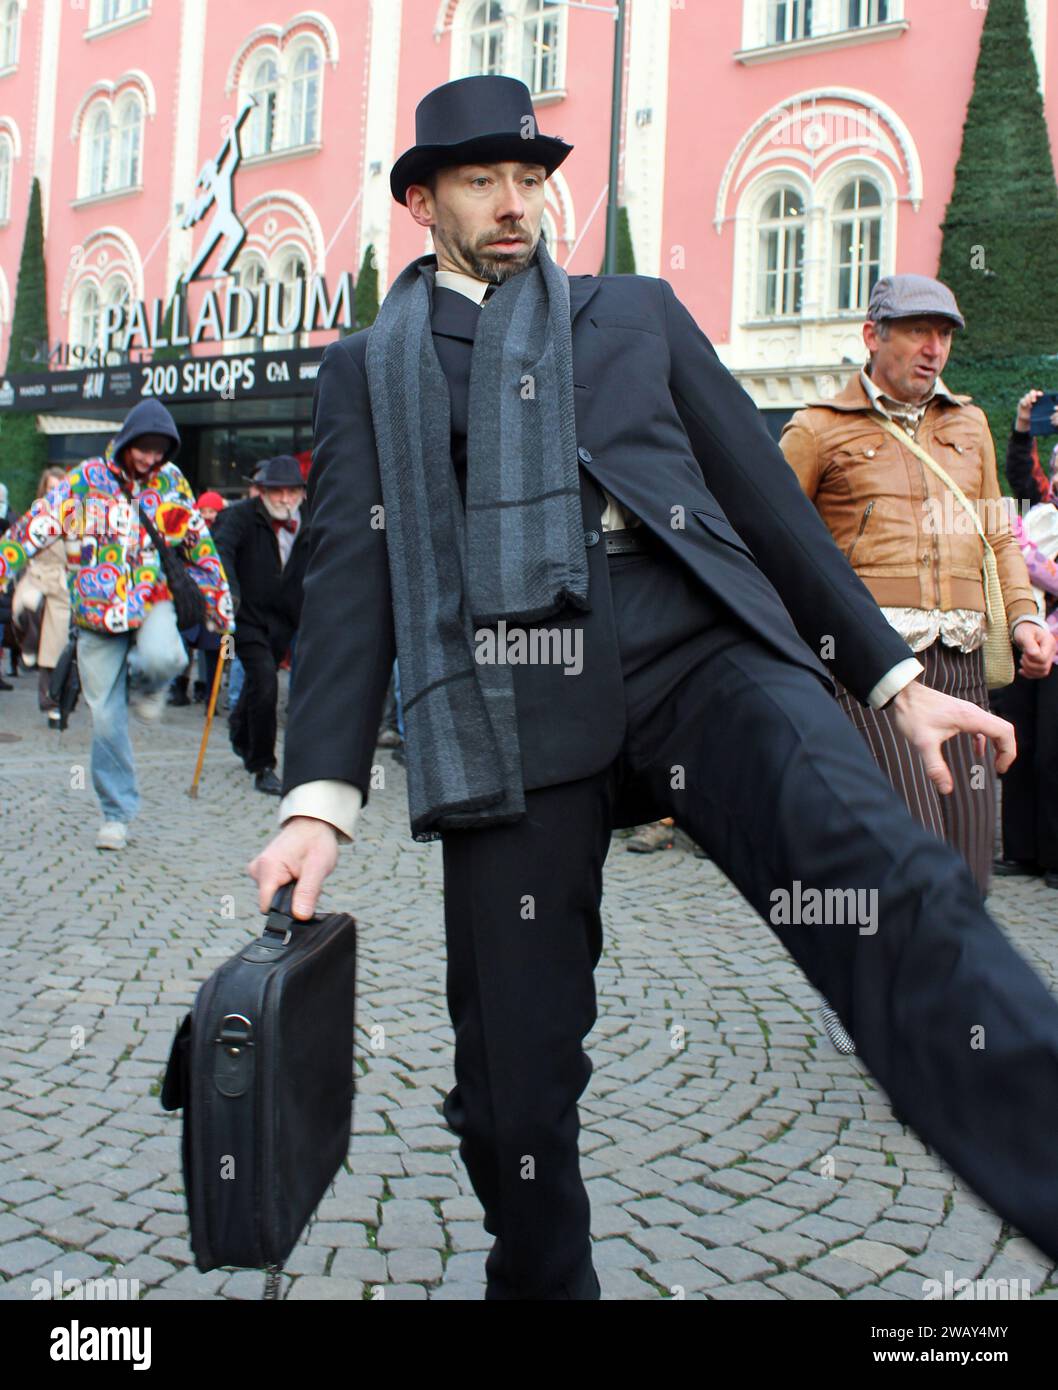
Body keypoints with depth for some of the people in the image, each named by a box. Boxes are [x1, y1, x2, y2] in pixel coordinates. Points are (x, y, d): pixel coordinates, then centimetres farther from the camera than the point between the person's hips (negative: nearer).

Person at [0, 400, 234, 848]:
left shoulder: (171, 481, 5)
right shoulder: (85, 480, -2)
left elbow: (199, 544, 13)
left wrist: (218, 601, 14)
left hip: (151, 601, 1)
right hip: (97, 615, 0)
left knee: (163, 657, -35)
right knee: (106, 718, -1)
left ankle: (145, 686, 4)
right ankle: (116, 813, 16)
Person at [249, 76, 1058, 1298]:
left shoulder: (637, 312, 22)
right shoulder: (367, 368, 19)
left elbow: (762, 493, 18)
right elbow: (348, 579, 9)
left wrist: (894, 677, 13)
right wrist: (320, 799, -4)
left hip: (698, 644, 1)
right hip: (509, 700, 0)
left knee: (895, 893, -27)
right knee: (513, 1079, 3)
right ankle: (542, 1279, 29)